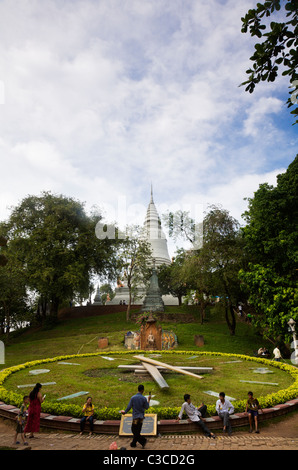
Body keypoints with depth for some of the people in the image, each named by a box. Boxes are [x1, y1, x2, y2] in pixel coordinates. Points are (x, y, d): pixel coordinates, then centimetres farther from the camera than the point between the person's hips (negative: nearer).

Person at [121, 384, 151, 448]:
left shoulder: (133, 398, -9)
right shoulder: (144, 398, -8)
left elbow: (129, 407, -4)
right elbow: (146, 407, 1)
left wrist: (125, 411, 15)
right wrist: (148, 400, 12)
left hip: (136, 417, -3)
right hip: (141, 417, 3)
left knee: (134, 430, 6)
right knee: (137, 431, 17)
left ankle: (143, 440, -7)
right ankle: (133, 443, 26)